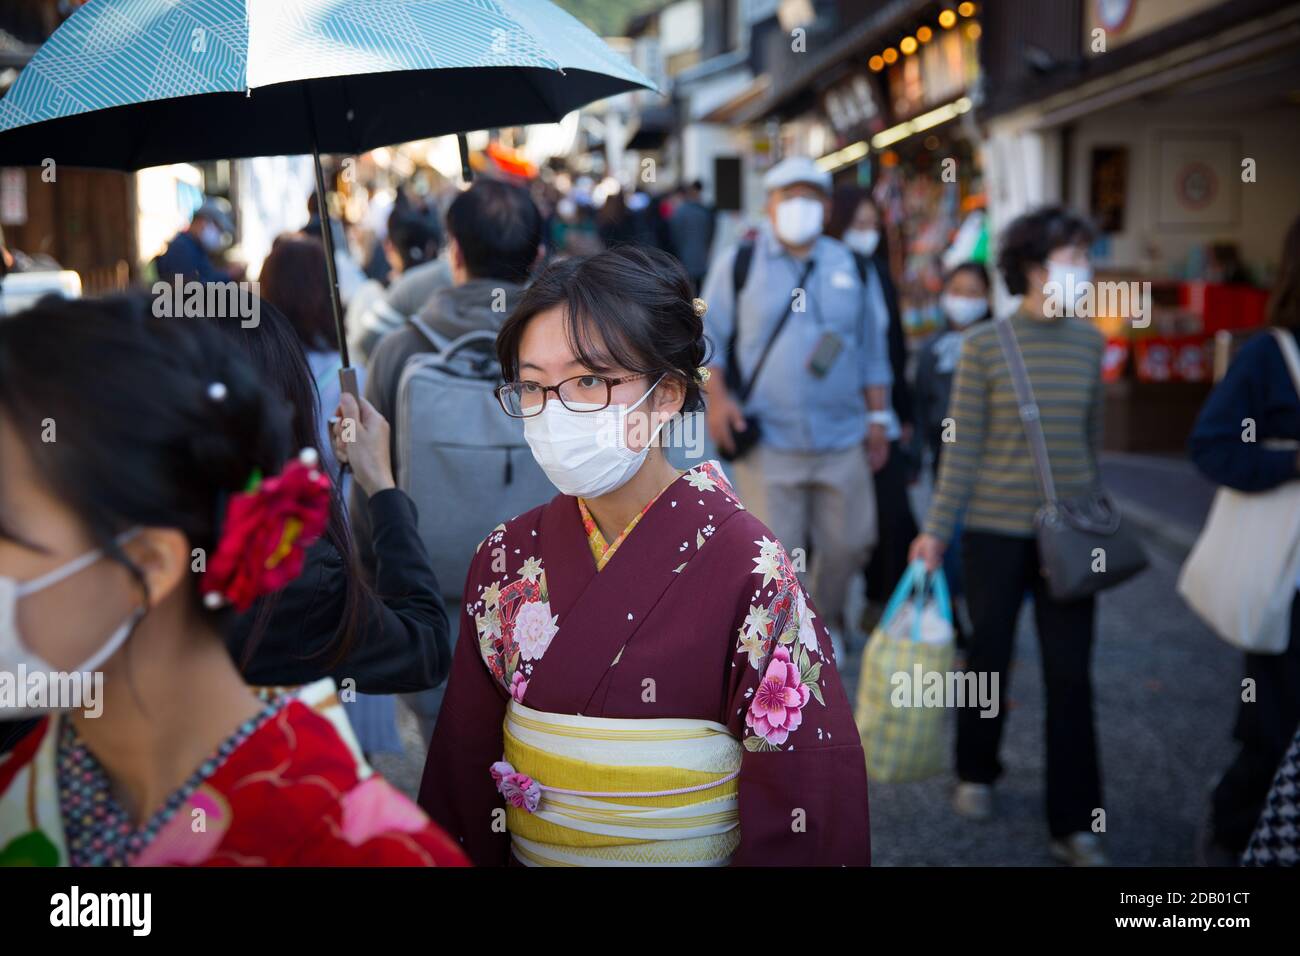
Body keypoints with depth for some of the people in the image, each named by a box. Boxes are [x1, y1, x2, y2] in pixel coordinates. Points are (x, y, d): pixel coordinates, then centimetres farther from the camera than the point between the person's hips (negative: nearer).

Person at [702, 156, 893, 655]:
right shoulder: (738, 263, 4)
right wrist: (717, 397, -10)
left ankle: (825, 616, 38)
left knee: (849, 543, 10)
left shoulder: (853, 268, 11)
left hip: (843, 441, 3)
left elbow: (873, 350, 16)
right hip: (767, 443, -3)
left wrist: (878, 416, 12)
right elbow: (709, 337, 4)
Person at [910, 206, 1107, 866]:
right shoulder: (985, 344, -7)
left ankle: (1074, 825, 9)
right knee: (990, 654, 12)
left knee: (1070, 674, 1)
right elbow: (963, 445, -5)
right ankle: (976, 773, 36)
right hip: (996, 528, -2)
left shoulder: (1088, 342, 3)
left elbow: (1092, 436, 13)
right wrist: (936, 529, -6)